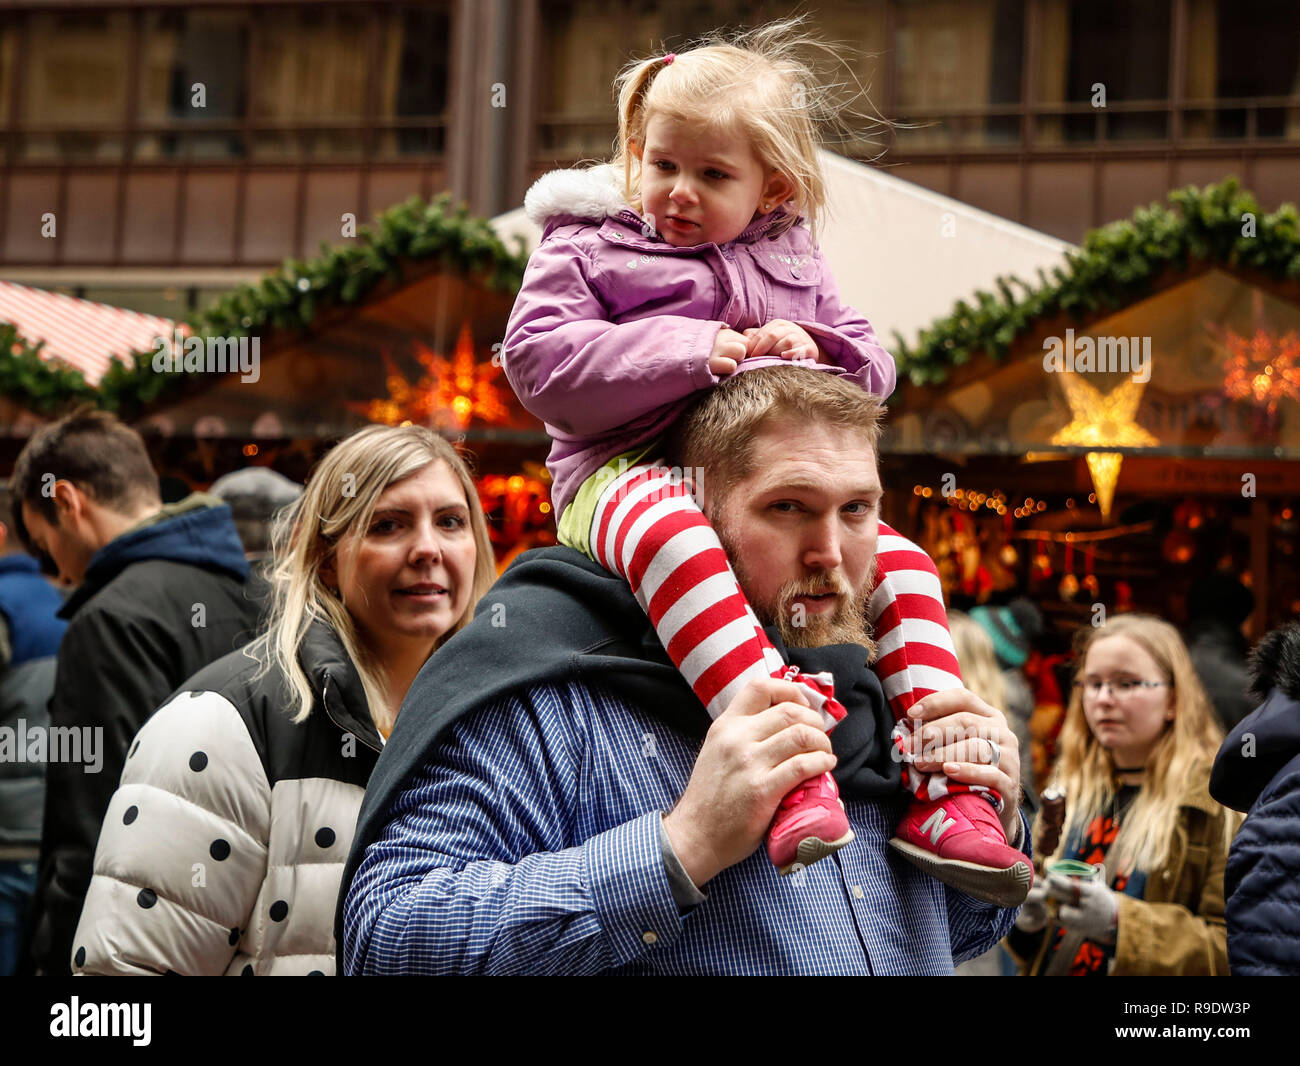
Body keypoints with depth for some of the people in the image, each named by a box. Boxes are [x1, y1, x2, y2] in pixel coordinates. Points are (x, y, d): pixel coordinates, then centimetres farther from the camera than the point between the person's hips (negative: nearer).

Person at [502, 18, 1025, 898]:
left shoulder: (793, 261, 22)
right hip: (629, 471, -5)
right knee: (673, 536, -41)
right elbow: (537, 359, -7)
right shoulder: (587, 250, 8)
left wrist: (815, 353, -3)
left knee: (899, 557, -16)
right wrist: (692, 351, -14)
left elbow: (873, 365, 24)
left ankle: (940, 796, -19)